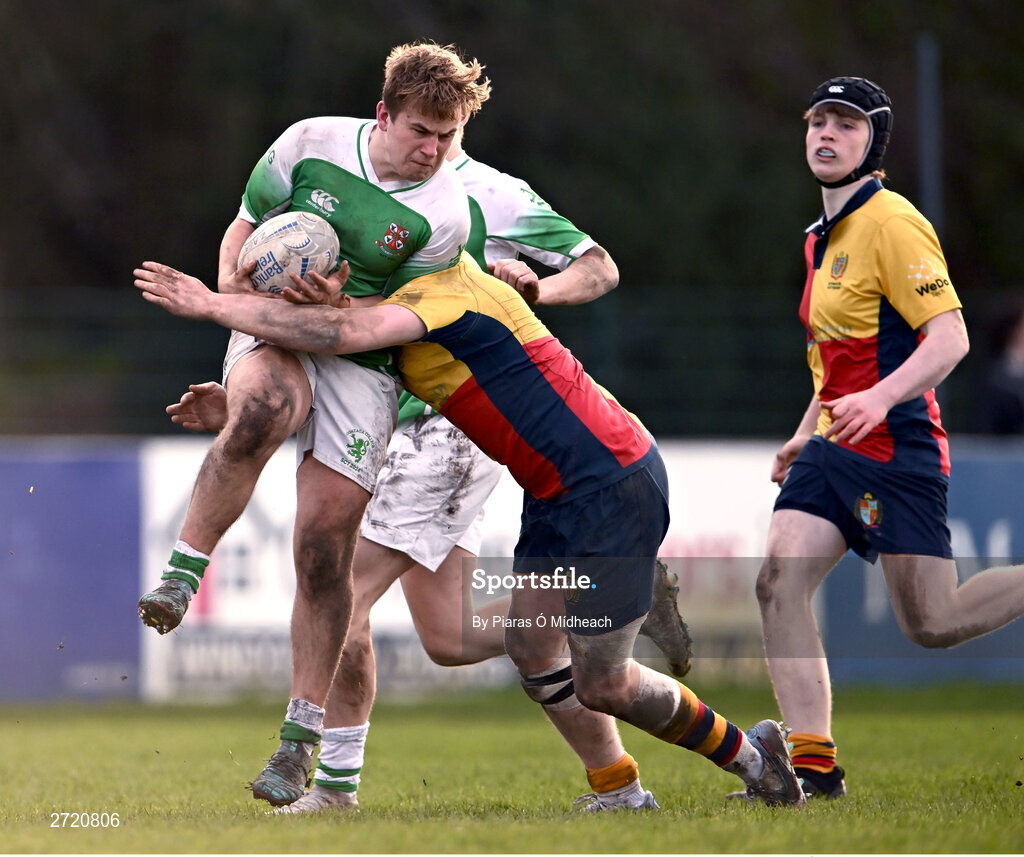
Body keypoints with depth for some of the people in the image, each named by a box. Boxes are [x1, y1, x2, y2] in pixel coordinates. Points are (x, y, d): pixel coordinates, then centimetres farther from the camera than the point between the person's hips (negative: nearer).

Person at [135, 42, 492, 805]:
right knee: (260, 412, -39)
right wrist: (233, 279, -12)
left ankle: (301, 740, 2)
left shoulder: (446, 214, -9)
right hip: (273, 338, 1)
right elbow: (246, 228, 8)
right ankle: (181, 577, -31)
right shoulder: (309, 144, -4)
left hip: (361, 366, -1)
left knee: (326, 547, -8)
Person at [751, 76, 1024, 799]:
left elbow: (950, 337, -20)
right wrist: (805, 435, 26)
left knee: (931, 624, -4)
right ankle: (814, 765, -12)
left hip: (898, 450, -8)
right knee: (778, 582, -11)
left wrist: (881, 397, -33)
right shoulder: (823, 238, 16)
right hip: (835, 448, 8)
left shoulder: (892, 223, -12)